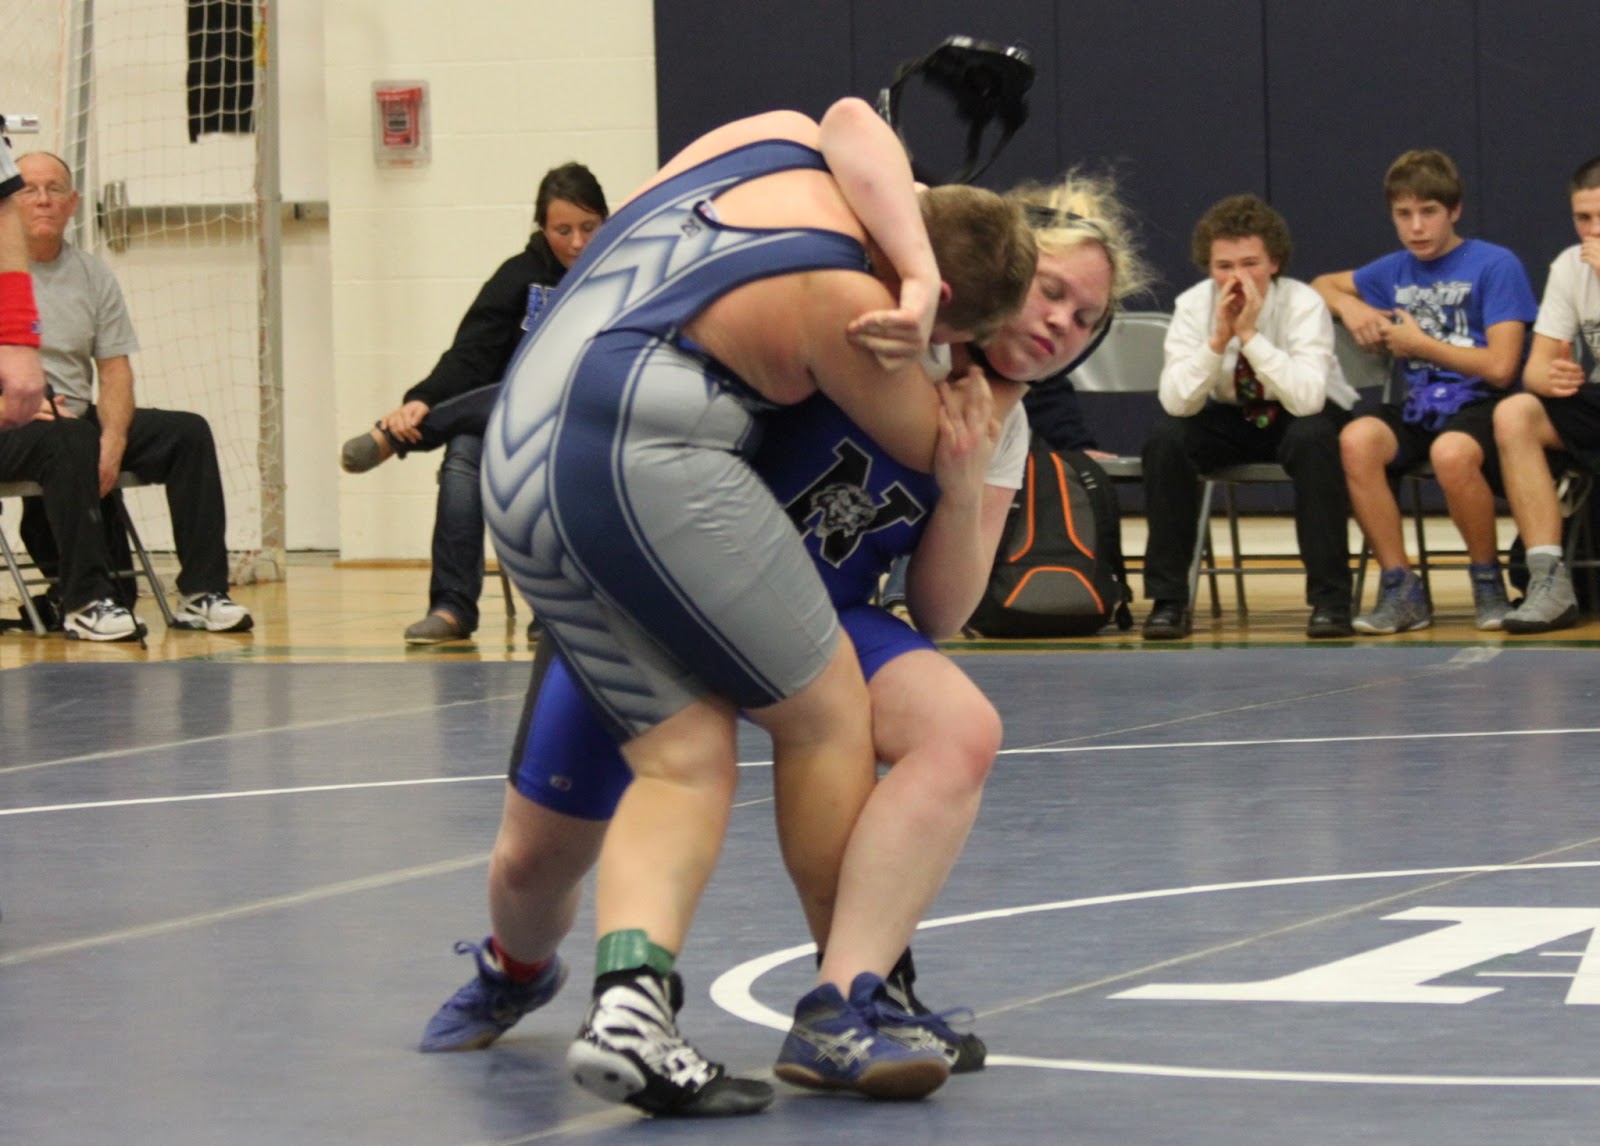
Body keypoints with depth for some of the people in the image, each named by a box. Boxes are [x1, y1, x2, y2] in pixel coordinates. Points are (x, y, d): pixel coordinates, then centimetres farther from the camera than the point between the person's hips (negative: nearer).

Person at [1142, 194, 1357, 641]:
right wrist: (1218, 339, -37)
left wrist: (1250, 334, -40)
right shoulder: (1193, 305, -17)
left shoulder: (1303, 304, -25)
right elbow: (1176, 402, -25)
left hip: (1299, 419, -2)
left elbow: (1308, 398, -37)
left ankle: (1330, 598, -26)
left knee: (1312, 437, -37)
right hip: (1230, 418, 3)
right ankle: (1168, 598, -16)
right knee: (1165, 438, -26)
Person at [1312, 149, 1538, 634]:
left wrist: (1419, 344, -4)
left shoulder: (1495, 266, -4)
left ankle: (1488, 582, -13)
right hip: (1420, 404, 5)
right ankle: (1401, 589, -20)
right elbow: (1323, 284, 31)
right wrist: (1350, 306, 7)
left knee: (1451, 452, -40)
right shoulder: (1396, 270, 13)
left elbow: (1501, 367, -12)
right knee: (1356, 440, -30)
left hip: (1480, 404, -5)